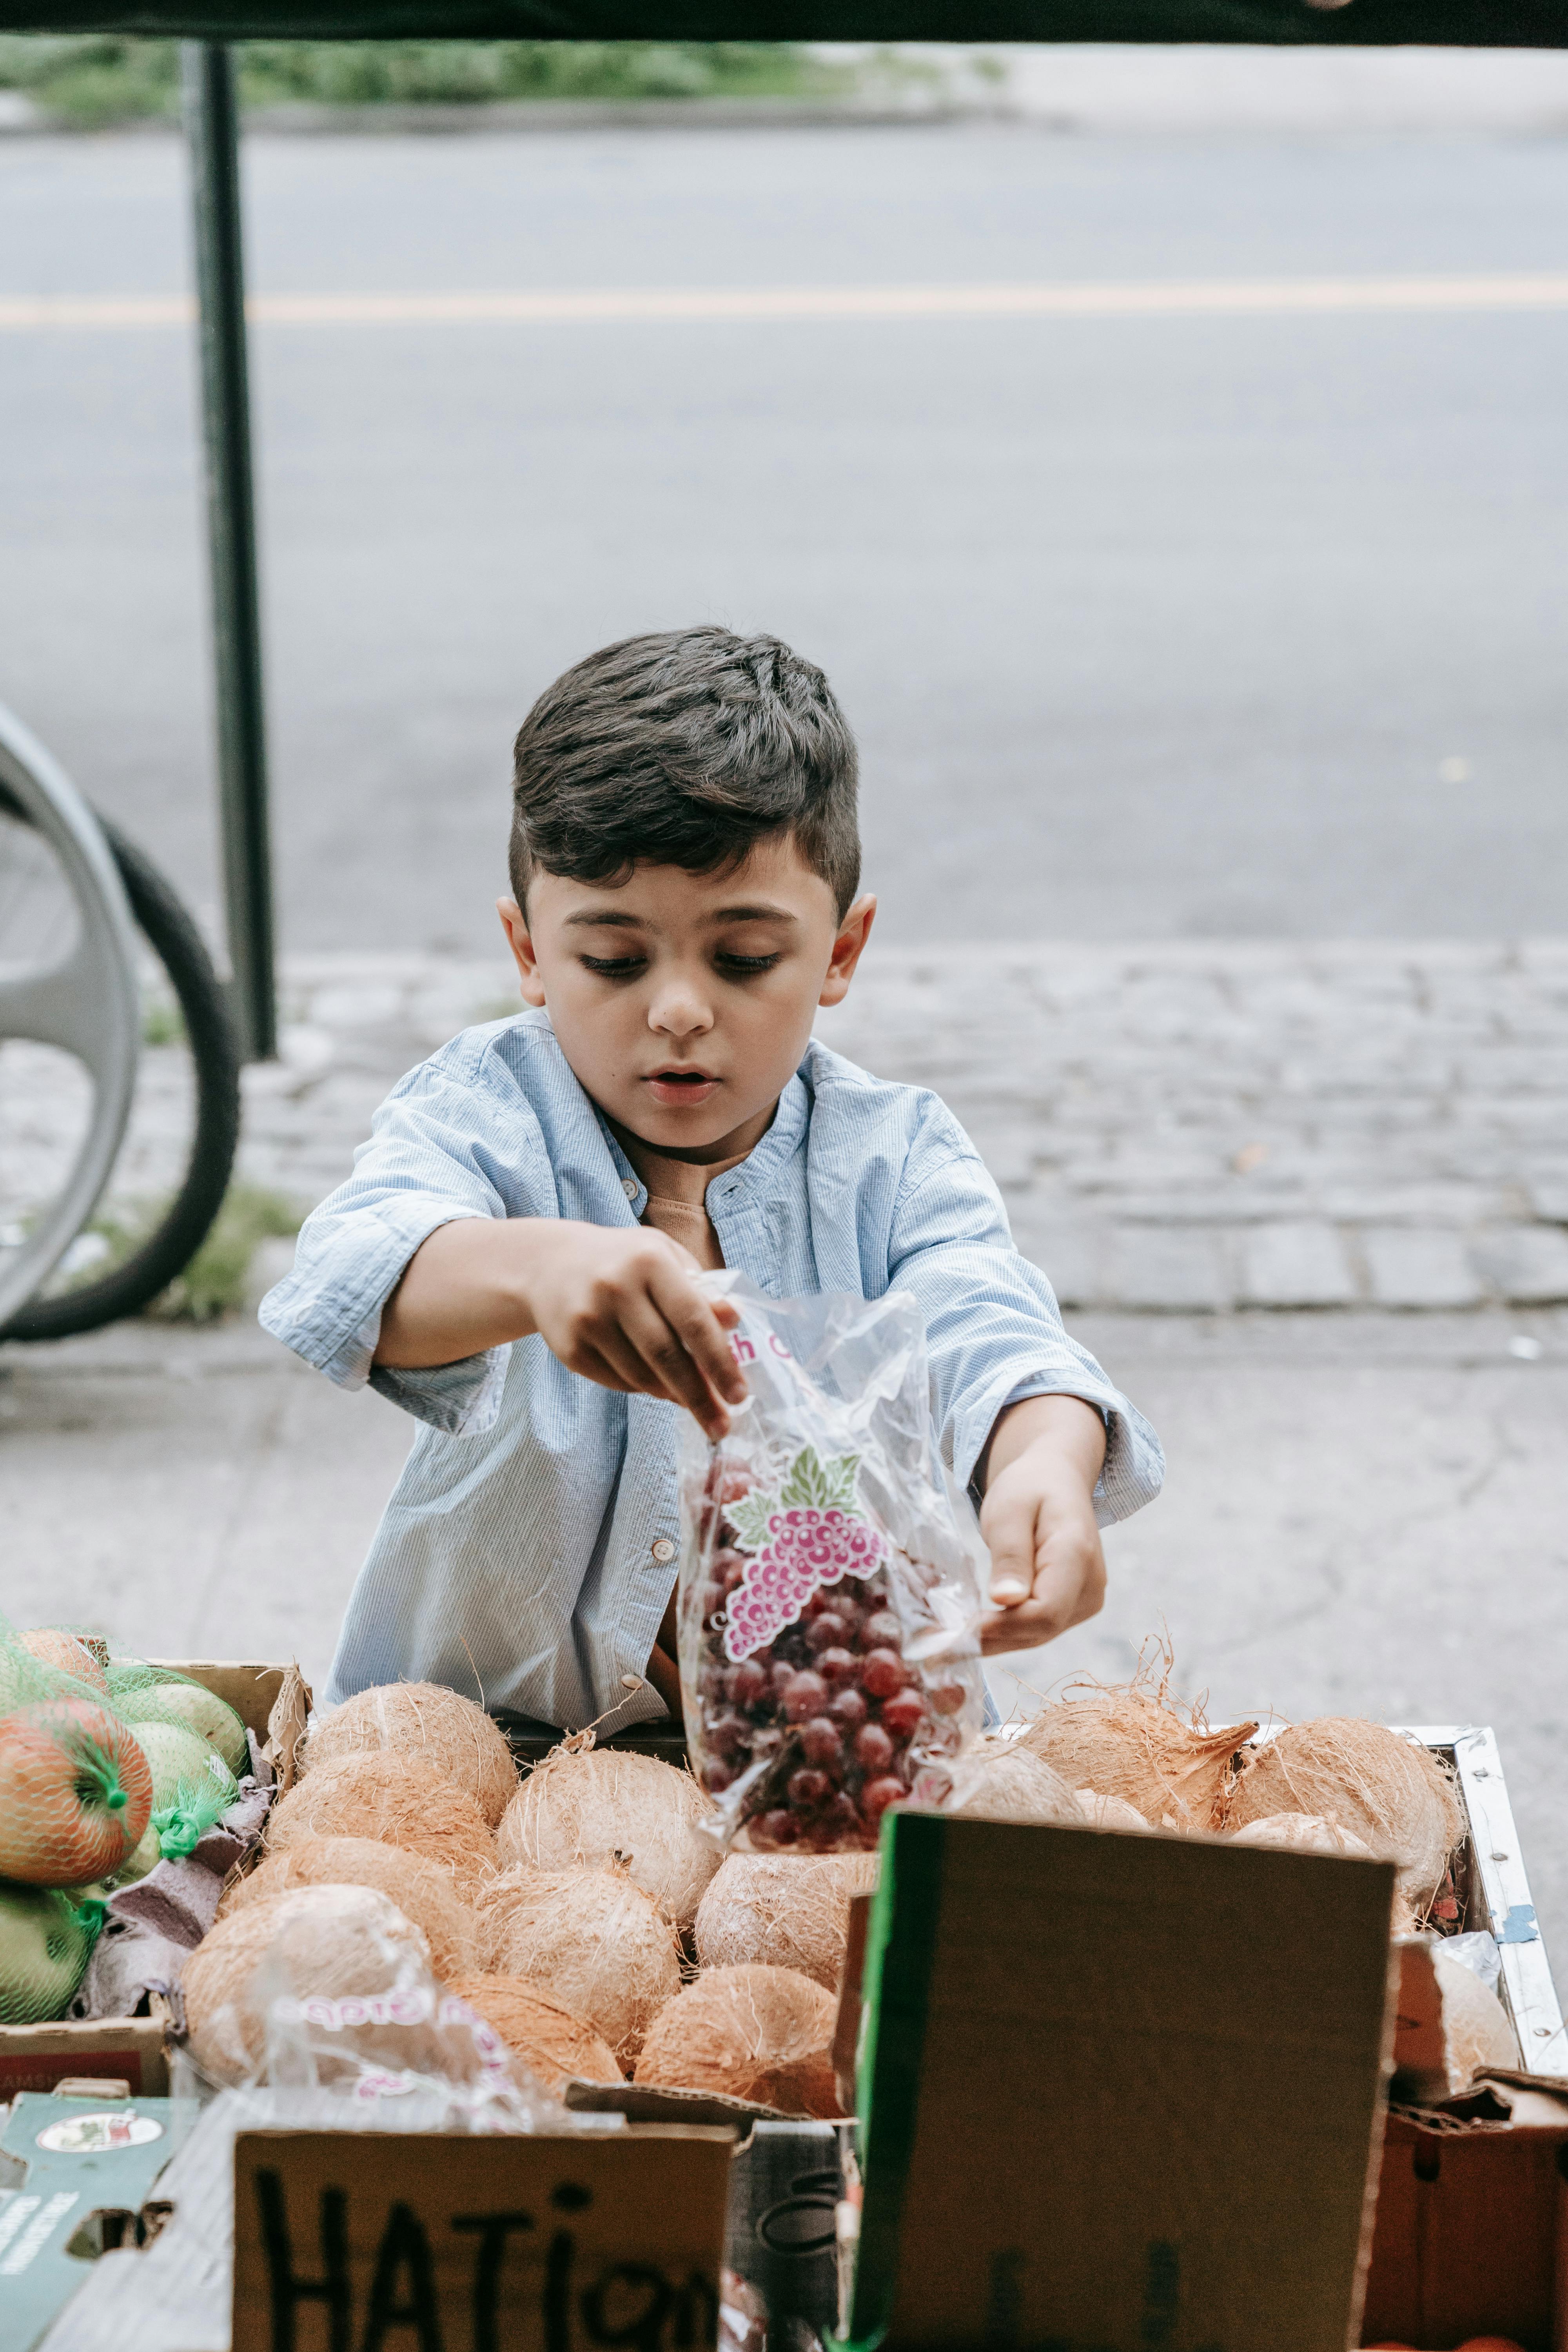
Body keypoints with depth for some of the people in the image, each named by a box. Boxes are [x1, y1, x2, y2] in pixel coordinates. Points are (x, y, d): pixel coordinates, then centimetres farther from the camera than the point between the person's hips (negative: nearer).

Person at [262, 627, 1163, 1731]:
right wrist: (535, 1268, -50)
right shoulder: (487, 1110, -5)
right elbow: (358, 1265, -26)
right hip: (489, 1720, -3)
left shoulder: (895, 1157, 0)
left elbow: (984, 1330, -19)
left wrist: (1049, 1460, -45)